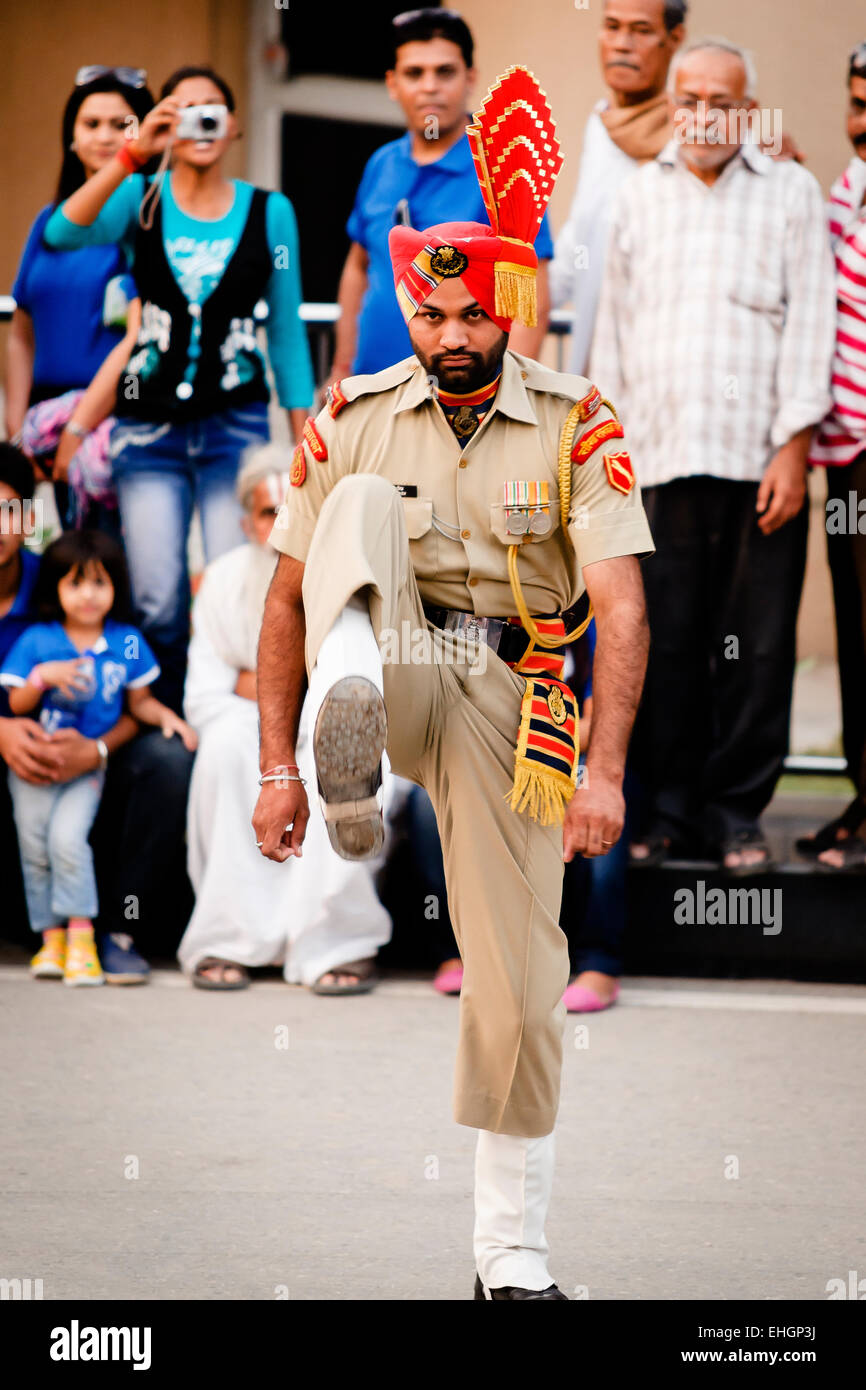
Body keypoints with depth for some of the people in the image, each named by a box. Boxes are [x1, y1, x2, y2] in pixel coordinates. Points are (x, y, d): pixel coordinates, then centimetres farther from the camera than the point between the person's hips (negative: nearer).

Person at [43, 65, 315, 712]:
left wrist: (306, 443, 5)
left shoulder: (270, 212, 4)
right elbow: (64, 233, -20)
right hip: (150, 425, 0)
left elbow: (287, 332, 8)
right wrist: (133, 155, -29)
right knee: (158, 604, -1)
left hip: (236, 424, 0)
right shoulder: (142, 200, 1)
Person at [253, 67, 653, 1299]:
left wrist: (604, 771, -25)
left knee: (519, 982, -5)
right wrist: (276, 768, -4)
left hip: (507, 700, -1)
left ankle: (512, 1250, 11)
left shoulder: (575, 429, -5)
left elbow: (621, 609, -13)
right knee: (368, 505, -25)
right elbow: (289, 598, 3)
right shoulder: (354, 421, 1)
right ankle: (350, 756, -51)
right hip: (392, 672, 1)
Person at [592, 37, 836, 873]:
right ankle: (671, 813, 8)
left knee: (755, 648, -1)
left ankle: (738, 817, 7)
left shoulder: (790, 192, 7)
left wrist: (794, 447, -6)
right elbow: (614, 325, 17)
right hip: (661, 458, 2)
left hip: (759, 456, -2)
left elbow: (809, 323, 2)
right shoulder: (640, 194, 15)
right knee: (664, 647, 0)